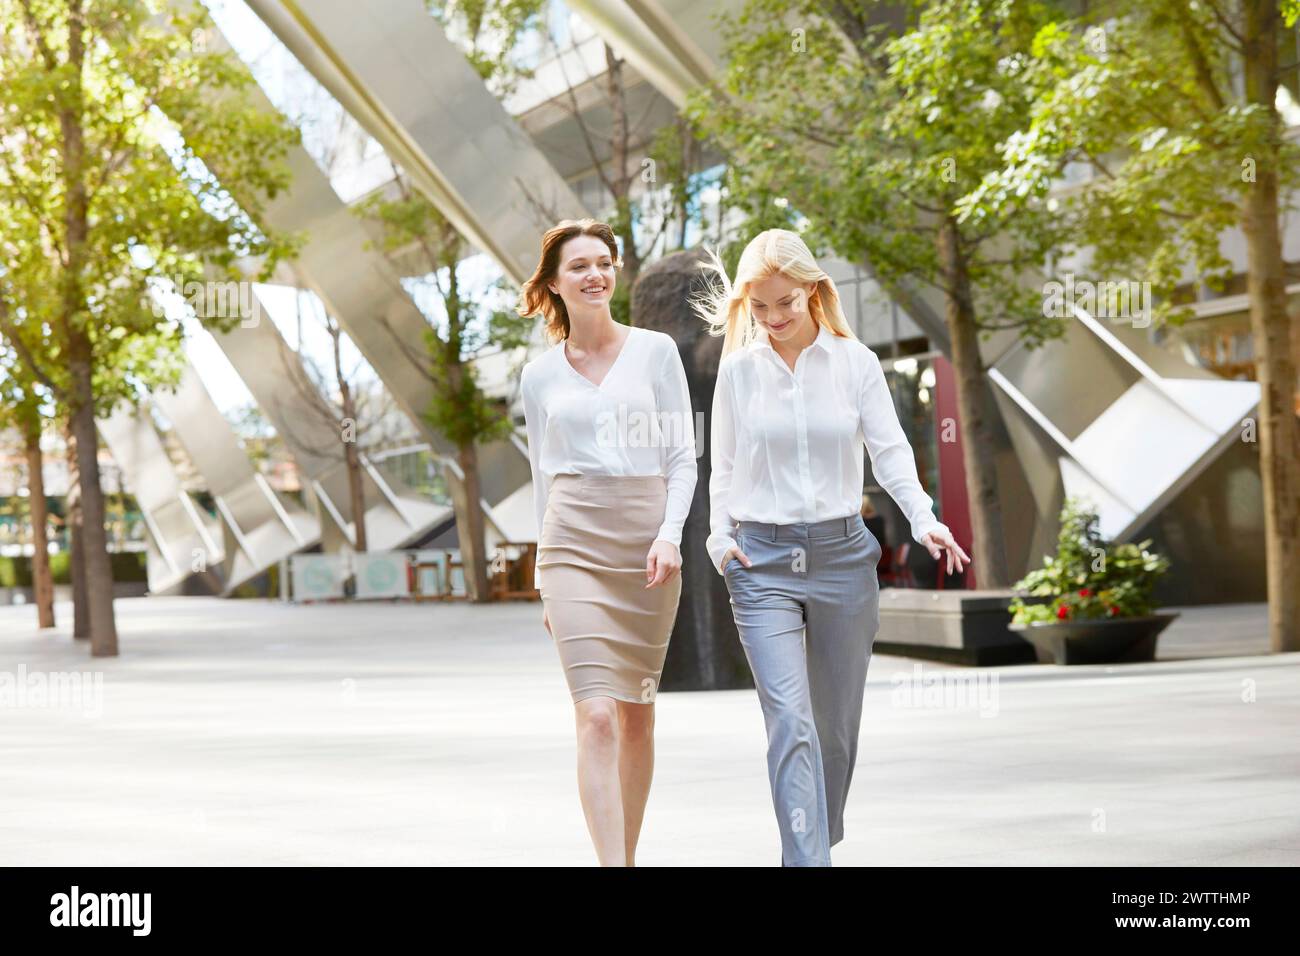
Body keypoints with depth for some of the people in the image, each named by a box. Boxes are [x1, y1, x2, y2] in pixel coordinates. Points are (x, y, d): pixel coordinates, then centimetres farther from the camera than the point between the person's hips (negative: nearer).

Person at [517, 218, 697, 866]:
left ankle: (628, 856, 23)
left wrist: (670, 534, -10)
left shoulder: (656, 351, 6)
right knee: (596, 715, -13)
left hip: (647, 540, 1)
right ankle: (612, 864, -16)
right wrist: (543, 575, 15)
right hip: (573, 544, -1)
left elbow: (682, 457, 5)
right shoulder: (540, 376, 9)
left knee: (637, 714, 8)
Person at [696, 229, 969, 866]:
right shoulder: (738, 370, 4)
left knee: (836, 722, 11)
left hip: (841, 552, 1)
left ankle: (818, 845, 33)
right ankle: (808, 861, -17)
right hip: (763, 558, -1)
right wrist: (720, 535, -5)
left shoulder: (855, 362, 2)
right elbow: (724, 468, 10)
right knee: (790, 720, -14)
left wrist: (923, 518, -15)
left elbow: (890, 452, 0)